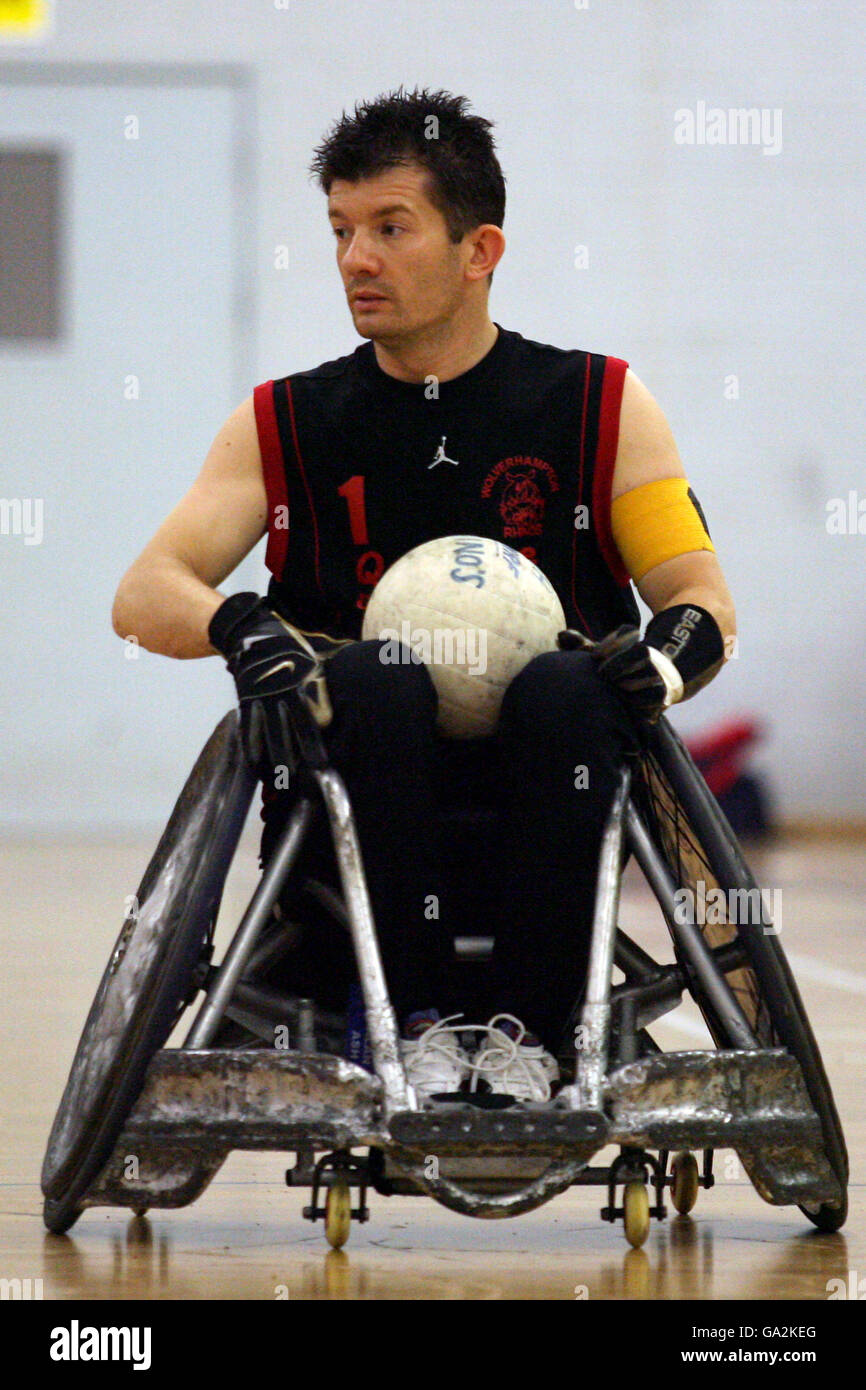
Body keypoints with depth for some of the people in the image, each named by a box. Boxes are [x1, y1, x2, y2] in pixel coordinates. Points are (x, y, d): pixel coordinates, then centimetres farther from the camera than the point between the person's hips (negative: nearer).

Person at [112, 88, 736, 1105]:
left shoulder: (598, 405, 9)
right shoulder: (286, 424, 10)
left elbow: (701, 595, 5)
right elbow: (145, 596, 0)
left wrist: (671, 651, -20)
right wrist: (243, 628, -23)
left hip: (540, 776, 0)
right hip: (365, 768, 0)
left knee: (564, 687, -32)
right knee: (376, 679, -32)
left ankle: (526, 1029, -25)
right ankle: (418, 1019, -26)